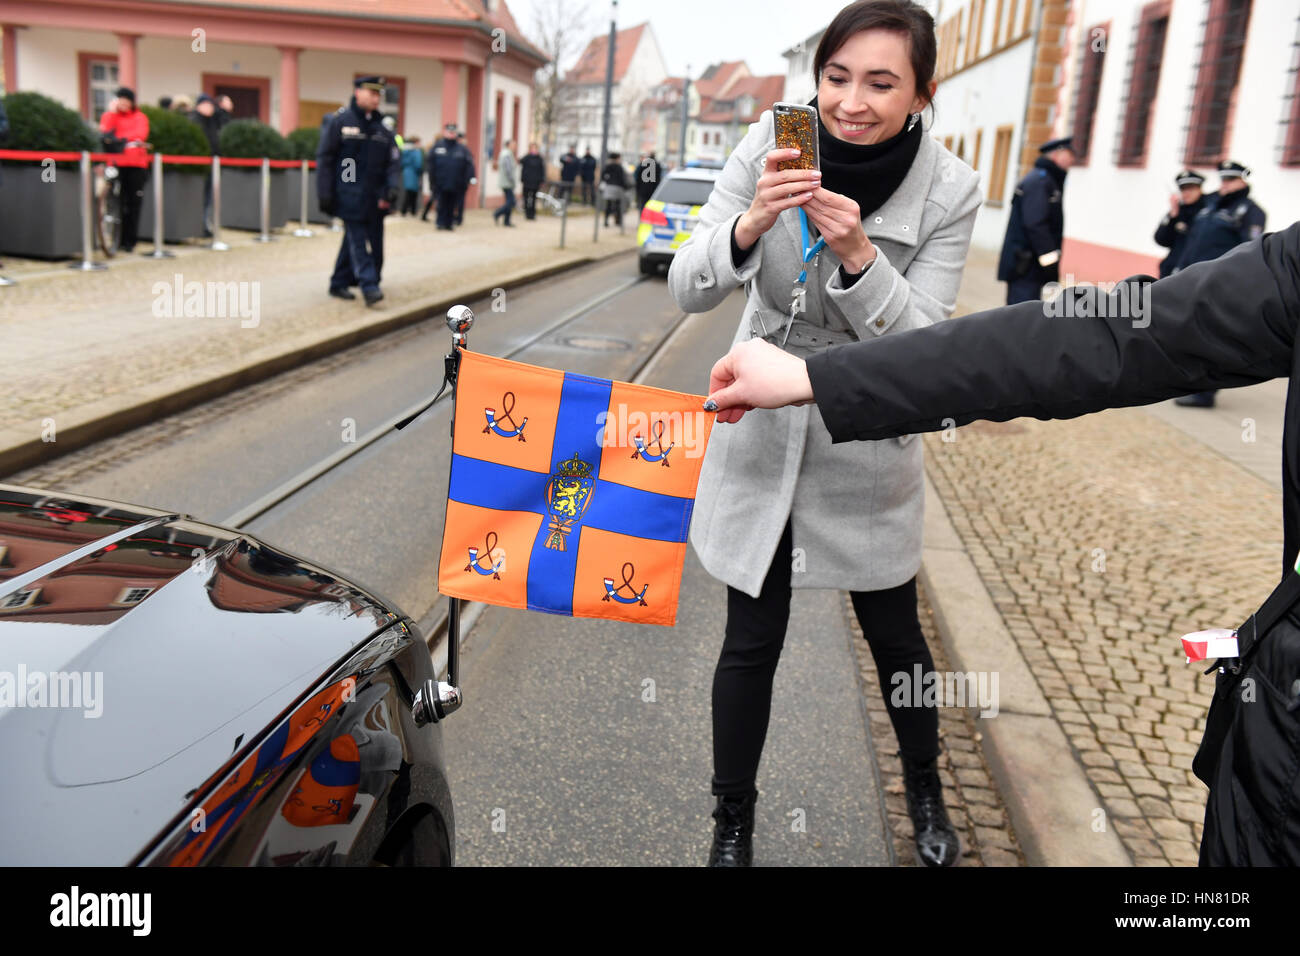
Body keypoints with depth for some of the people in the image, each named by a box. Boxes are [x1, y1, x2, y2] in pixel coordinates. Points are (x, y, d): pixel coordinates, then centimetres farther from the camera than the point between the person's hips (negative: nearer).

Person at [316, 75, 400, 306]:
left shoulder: (381, 127, 12)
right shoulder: (340, 122, -2)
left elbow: (393, 161, 9)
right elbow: (325, 158, -3)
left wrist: (391, 187, -8)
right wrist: (325, 193, -9)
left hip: (374, 198, 6)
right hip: (350, 197, -5)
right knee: (358, 240, -9)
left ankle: (339, 283, 22)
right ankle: (369, 286, -14)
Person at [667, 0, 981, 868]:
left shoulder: (950, 189, -14)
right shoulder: (774, 143, -13)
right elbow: (688, 289, -16)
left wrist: (859, 255, -33)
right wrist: (750, 223, -35)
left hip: (867, 445, 0)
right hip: (761, 430, 1)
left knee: (895, 634, 17)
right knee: (751, 644, 8)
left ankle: (925, 787, 46)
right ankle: (733, 821, 32)